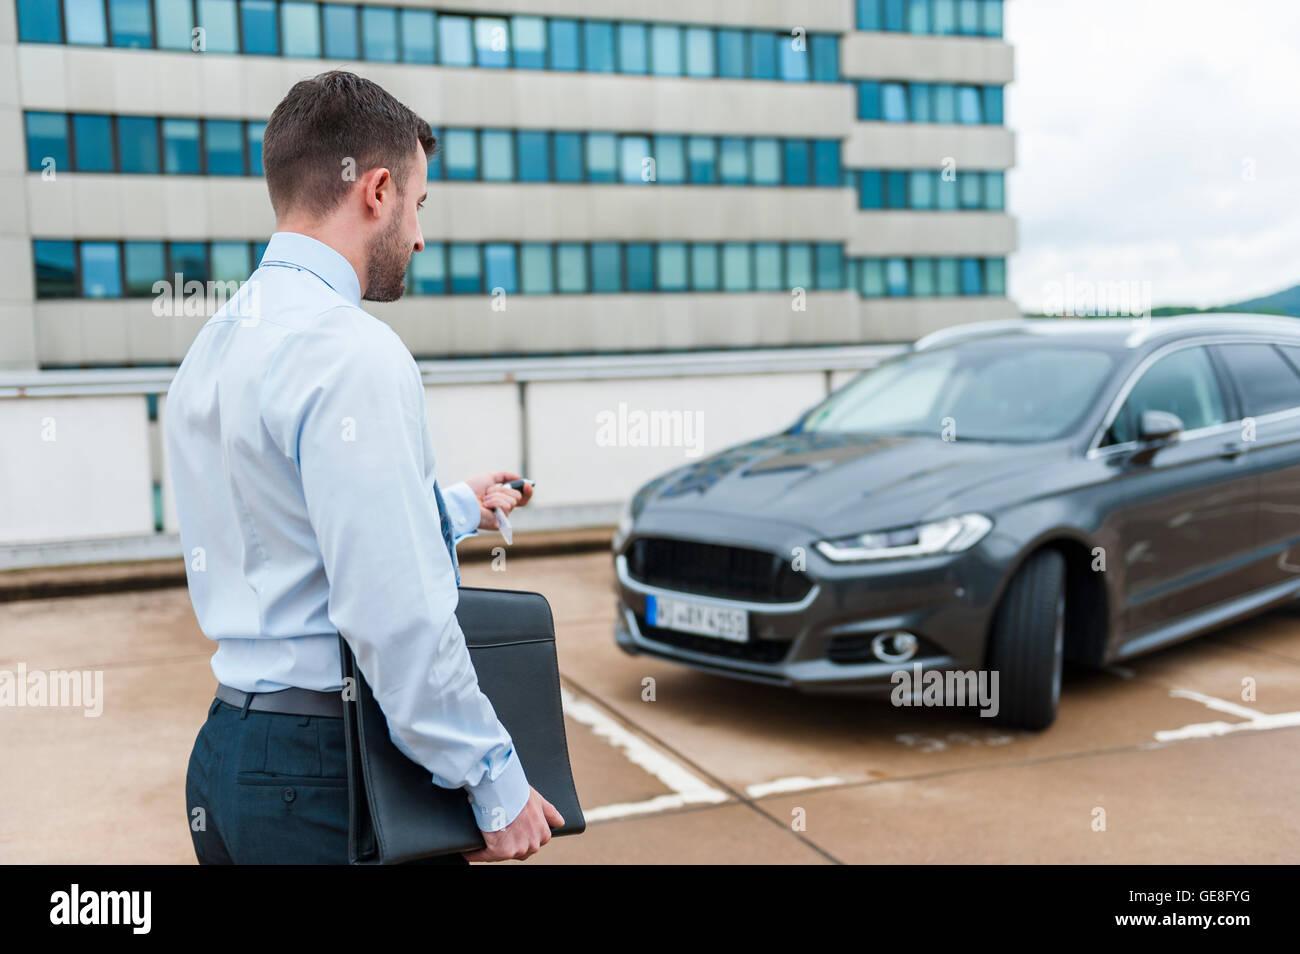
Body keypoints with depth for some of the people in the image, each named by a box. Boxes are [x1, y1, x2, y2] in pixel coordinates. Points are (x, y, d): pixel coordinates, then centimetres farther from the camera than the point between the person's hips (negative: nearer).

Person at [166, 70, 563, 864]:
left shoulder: (215, 344, 10)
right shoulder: (353, 352, -19)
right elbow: (395, 613, -24)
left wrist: (457, 507, 30)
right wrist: (496, 783, -15)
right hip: (326, 773, -9)